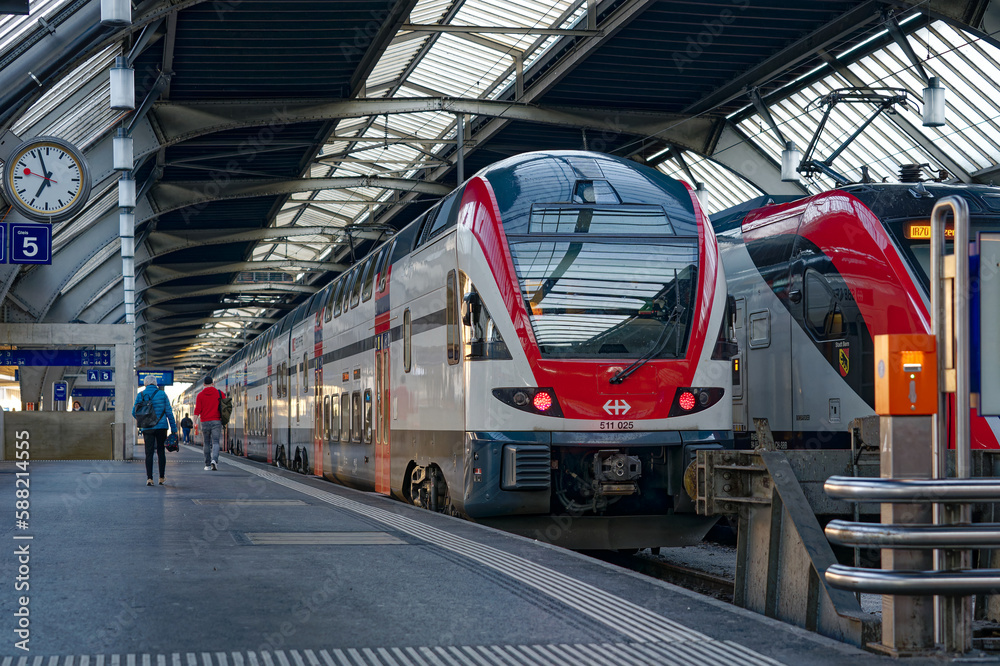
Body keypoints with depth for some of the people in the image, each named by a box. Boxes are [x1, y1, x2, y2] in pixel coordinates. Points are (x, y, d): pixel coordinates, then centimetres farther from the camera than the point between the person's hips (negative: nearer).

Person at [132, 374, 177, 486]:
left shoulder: (140, 395, 0)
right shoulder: (162, 394, -1)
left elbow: (134, 412, 4)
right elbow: (169, 412, -1)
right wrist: (174, 429, 4)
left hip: (147, 428, 0)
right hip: (161, 427, 0)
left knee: (149, 453, 2)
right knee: (161, 452, 11)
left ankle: (149, 478, -7)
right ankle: (161, 478, 13)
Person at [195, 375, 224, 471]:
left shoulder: (200, 395, 1)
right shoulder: (219, 393, 2)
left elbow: (197, 410, -4)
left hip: (205, 422, 1)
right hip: (216, 421, -1)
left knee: (207, 443, 12)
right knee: (215, 442, -4)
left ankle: (207, 465, 13)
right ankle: (214, 460, -28)